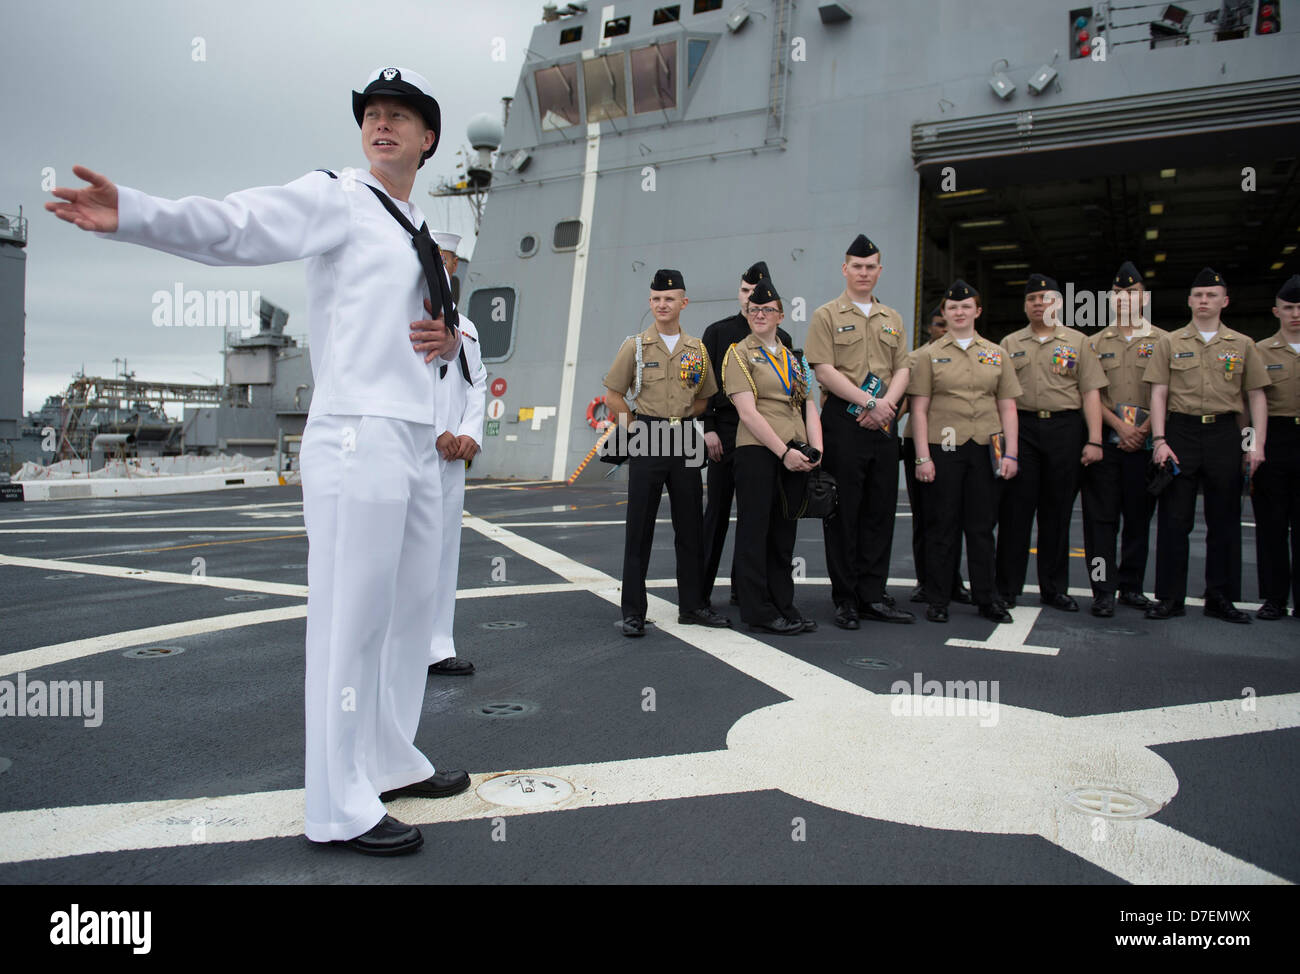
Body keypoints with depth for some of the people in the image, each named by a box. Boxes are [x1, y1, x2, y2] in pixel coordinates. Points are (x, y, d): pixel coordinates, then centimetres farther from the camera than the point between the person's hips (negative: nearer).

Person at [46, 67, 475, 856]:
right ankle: (341, 808, 3)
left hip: (419, 444, 9)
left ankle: (392, 762, 30)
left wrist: (453, 340, 6)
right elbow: (234, 224, -17)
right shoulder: (335, 200, -1)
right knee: (351, 621, -7)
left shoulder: (422, 236, 22)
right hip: (358, 436, -8)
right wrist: (135, 213, -35)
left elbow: (453, 327, 30)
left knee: (412, 611, 14)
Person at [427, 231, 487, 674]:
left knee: (444, 549, 6)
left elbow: (477, 384, 16)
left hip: (452, 453, 6)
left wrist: (470, 434, 0)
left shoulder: (465, 328, 21)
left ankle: (437, 649, 12)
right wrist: (435, 432, -11)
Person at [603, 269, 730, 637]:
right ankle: (633, 612, 5)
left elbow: (705, 398, 17)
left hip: (685, 441, 3)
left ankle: (692, 605, 19)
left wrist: (677, 417, 5)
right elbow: (613, 396, 2)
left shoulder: (698, 349, 8)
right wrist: (638, 429, 0)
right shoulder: (635, 346, 1)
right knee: (640, 528, -2)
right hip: (647, 442, -3)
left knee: (691, 527, 7)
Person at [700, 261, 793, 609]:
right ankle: (701, 588, 5)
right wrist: (709, 428, -9)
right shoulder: (718, 332, 6)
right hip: (725, 431, -3)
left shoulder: (781, 338, 12)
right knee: (718, 509, -2)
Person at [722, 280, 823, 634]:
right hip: (757, 453, -6)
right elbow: (748, 412, -11)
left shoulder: (792, 358, 19)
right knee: (755, 530, -1)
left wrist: (815, 449, -3)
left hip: (795, 455, 6)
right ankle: (758, 610, 6)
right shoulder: (739, 354, 0)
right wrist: (784, 452, -16)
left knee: (785, 531, 10)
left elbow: (808, 406, 14)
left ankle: (784, 605, 18)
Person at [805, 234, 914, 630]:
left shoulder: (892, 318, 18)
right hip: (843, 421, -5)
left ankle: (872, 596, 14)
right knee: (843, 512, -1)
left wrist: (887, 403, -8)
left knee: (880, 511, 6)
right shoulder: (827, 315, 1)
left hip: (883, 424, 5)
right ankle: (845, 598, 7)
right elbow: (824, 370, -9)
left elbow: (902, 369, 12)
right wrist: (868, 401, -15)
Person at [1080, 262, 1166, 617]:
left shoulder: (1163, 341, 7)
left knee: (1139, 517, 6)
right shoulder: (1098, 343, 10)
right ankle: (1104, 590, 1)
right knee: (1101, 517, -3)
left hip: (1146, 443, 0)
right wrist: (1120, 426, -10)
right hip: (1104, 441, 0)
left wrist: (1143, 431, -10)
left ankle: (1132, 587, 17)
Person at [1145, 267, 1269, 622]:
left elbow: (1257, 396, 8)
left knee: (1225, 520, 5)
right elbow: (1158, 394, 1)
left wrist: (1258, 444, -2)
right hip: (1180, 433, -1)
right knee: (1173, 519, -1)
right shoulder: (1169, 343, 6)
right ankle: (1170, 597, 7)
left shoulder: (1243, 345, 9)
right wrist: (1159, 440, -9)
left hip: (1225, 435, 1)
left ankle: (1221, 598, 15)